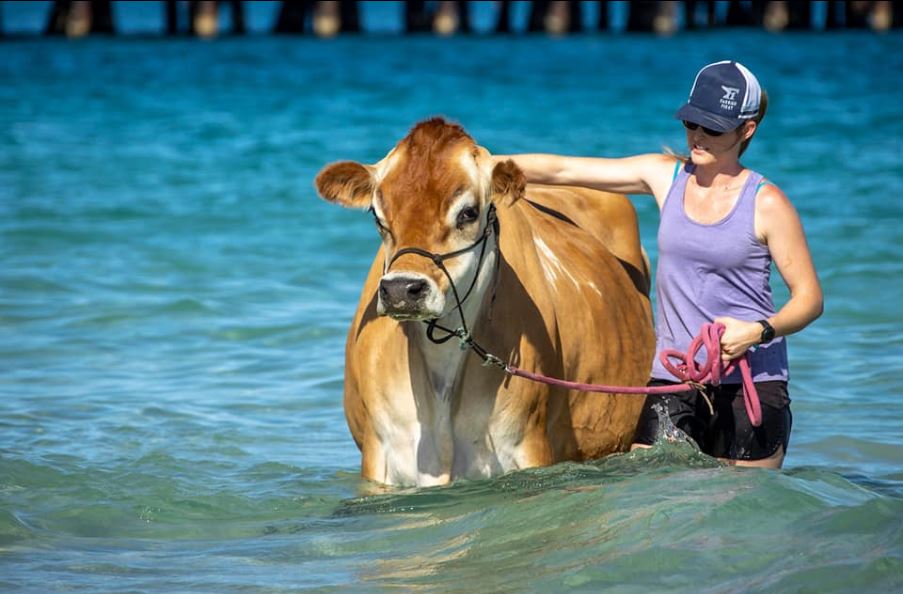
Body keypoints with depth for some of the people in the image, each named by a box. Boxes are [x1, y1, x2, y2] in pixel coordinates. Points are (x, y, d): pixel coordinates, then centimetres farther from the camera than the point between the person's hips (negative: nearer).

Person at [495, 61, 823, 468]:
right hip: (672, 380, 3)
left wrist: (759, 331, -20)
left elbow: (809, 297, -2)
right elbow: (561, 170, 6)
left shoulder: (766, 203, -5)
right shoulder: (666, 176, 6)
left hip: (752, 385, -3)